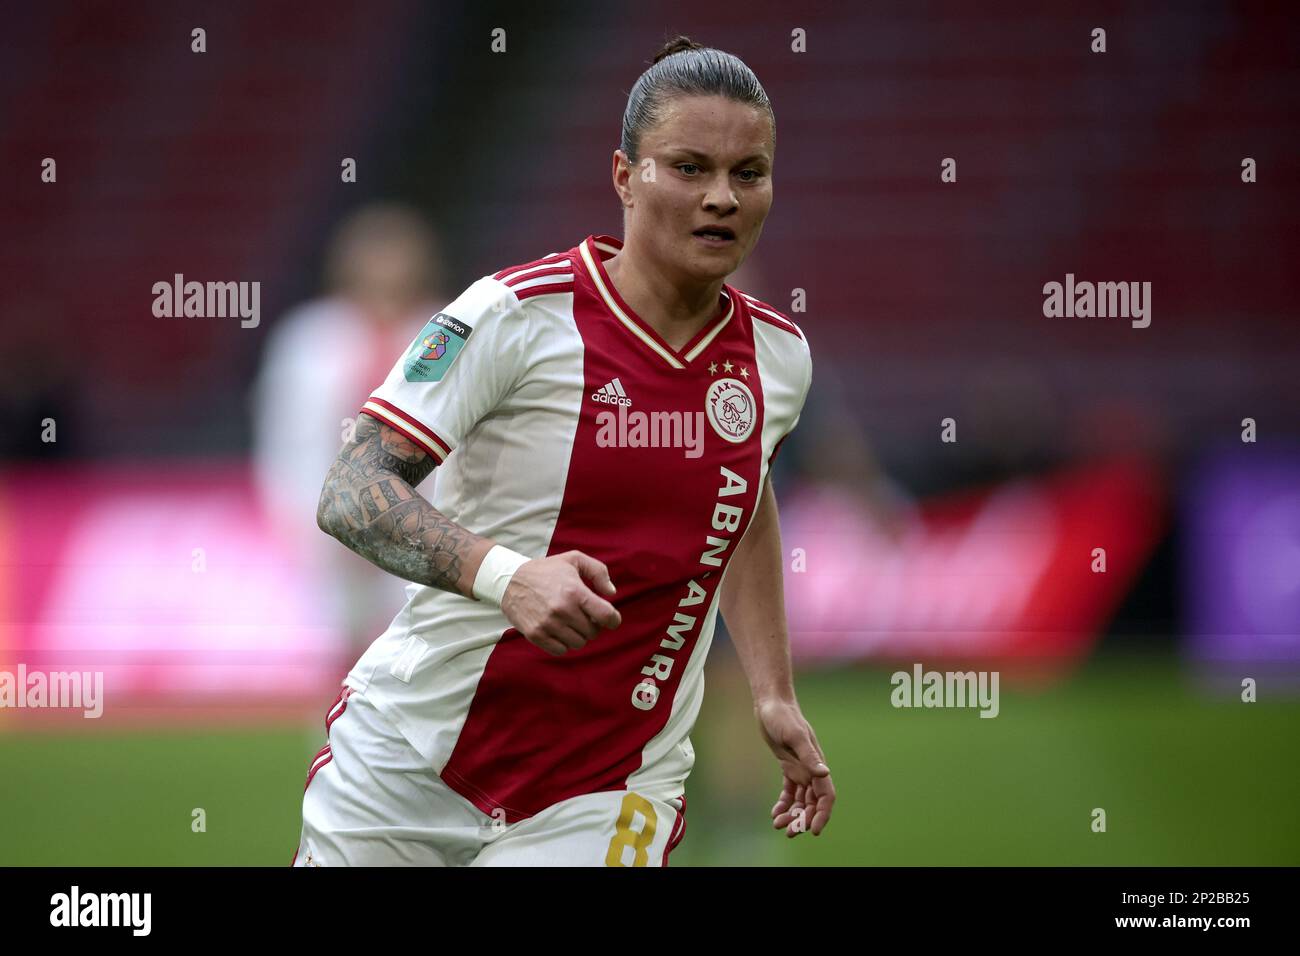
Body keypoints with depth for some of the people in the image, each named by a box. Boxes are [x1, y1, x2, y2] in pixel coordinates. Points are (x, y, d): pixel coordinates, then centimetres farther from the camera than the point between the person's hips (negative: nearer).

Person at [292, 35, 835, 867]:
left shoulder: (780, 356, 3)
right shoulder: (516, 315, -14)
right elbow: (353, 493, -19)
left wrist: (776, 697, 19)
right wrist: (506, 576, -35)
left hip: (607, 797, 3)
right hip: (409, 761, -3)